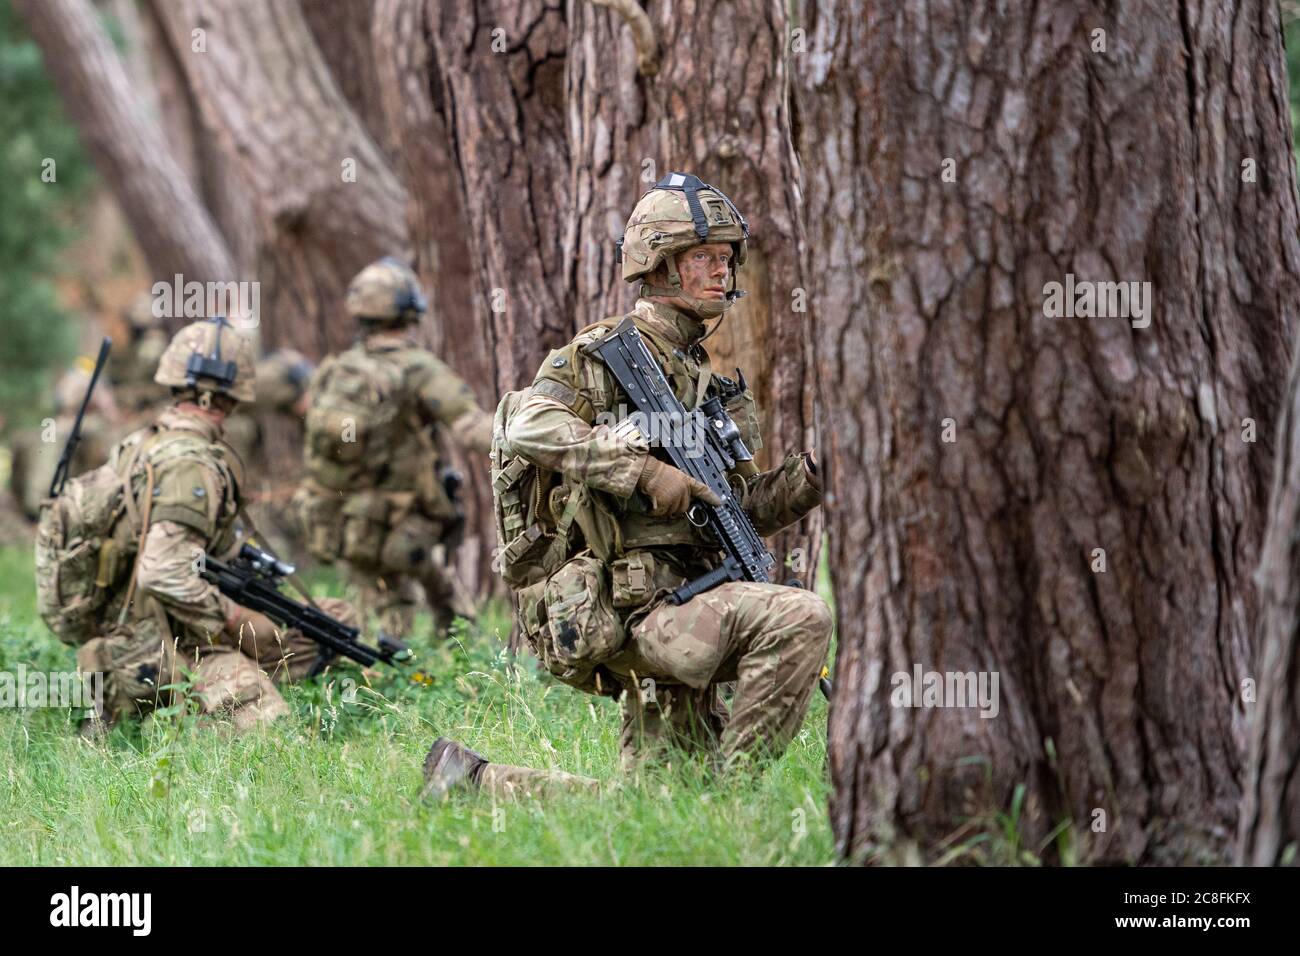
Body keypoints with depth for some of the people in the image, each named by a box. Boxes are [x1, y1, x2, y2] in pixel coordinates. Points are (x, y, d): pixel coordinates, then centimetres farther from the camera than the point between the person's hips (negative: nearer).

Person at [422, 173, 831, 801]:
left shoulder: (705, 377, 20)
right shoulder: (605, 353, -4)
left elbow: (738, 508, 20)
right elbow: (529, 426, -21)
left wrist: (808, 477, 2)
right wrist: (643, 471, -27)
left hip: (679, 606, 9)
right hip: (620, 603, -9)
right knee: (799, 620, -26)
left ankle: (471, 779, 21)